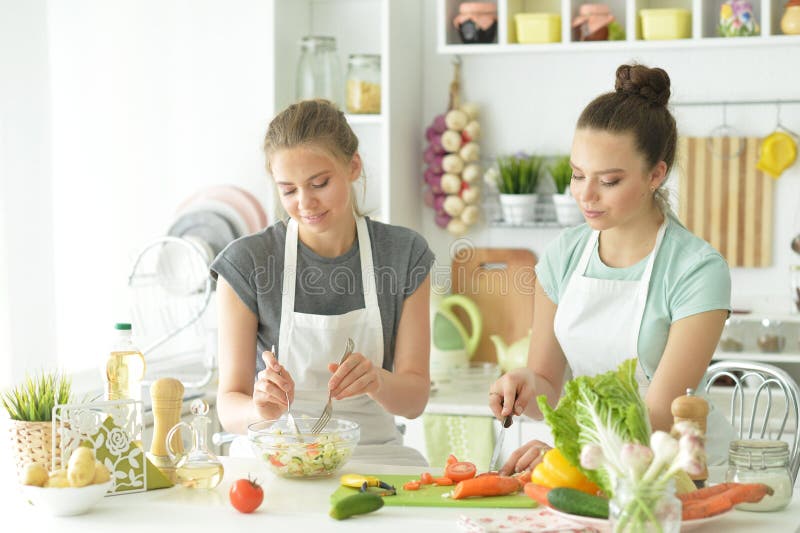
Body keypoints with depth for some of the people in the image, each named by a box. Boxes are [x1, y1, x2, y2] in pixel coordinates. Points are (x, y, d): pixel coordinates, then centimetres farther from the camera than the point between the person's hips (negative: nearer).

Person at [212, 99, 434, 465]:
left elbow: (415, 399, 0)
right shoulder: (246, 263, -4)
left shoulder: (405, 254, 1)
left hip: (373, 453, 2)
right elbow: (229, 406, -4)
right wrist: (261, 409, -28)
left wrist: (376, 381, -23)